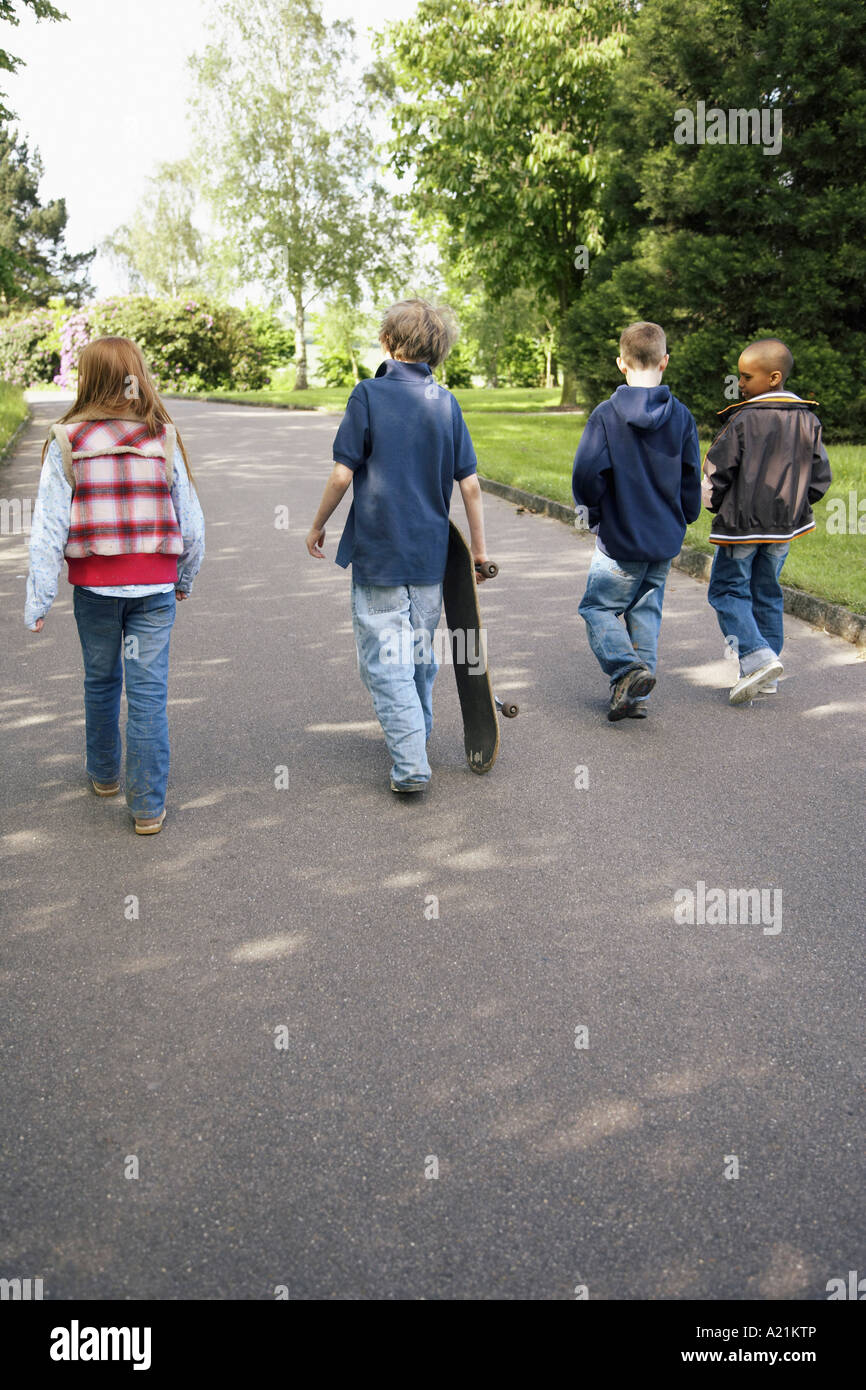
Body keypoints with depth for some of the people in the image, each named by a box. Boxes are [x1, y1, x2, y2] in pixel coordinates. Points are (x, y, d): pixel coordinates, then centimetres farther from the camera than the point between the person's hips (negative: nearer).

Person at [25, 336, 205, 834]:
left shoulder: (67, 442, -6)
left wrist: (39, 599, 0)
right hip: (154, 586, 0)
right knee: (149, 691, 3)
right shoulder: (164, 439, -4)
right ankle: (149, 806, 6)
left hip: (94, 584, 1)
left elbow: (49, 527, -7)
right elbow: (192, 522, 1)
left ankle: (104, 774, 40)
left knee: (101, 681, 20)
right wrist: (186, 579, 17)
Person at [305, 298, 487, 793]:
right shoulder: (447, 402, 3)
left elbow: (342, 475, -11)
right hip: (431, 553, 5)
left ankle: (411, 764, -6)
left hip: (378, 552, -4)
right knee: (421, 654, 19)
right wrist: (479, 552, 9)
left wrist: (318, 526, 5)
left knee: (386, 660, 0)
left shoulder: (369, 394, -9)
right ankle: (417, 739, 36)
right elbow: (470, 486, 1)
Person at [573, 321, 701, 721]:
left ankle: (626, 669, -14)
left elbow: (586, 474, -17)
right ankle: (636, 696, 15)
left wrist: (595, 512, 1)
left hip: (620, 539, -4)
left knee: (597, 606, 8)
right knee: (646, 611, 14)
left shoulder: (606, 414, -12)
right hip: (665, 539, 5)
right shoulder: (681, 416, 0)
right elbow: (691, 479, 4)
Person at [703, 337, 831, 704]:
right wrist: (794, 505, 19)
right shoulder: (808, 420, 5)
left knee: (727, 590, 5)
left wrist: (715, 503, 8)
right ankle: (766, 676, 18)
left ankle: (757, 657, -13)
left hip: (741, 522, -6)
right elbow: (821, 475, 9)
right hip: (786, 525, 6)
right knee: (767, 593, 15)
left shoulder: (744, 419, -14)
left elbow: (716, 470, -10)